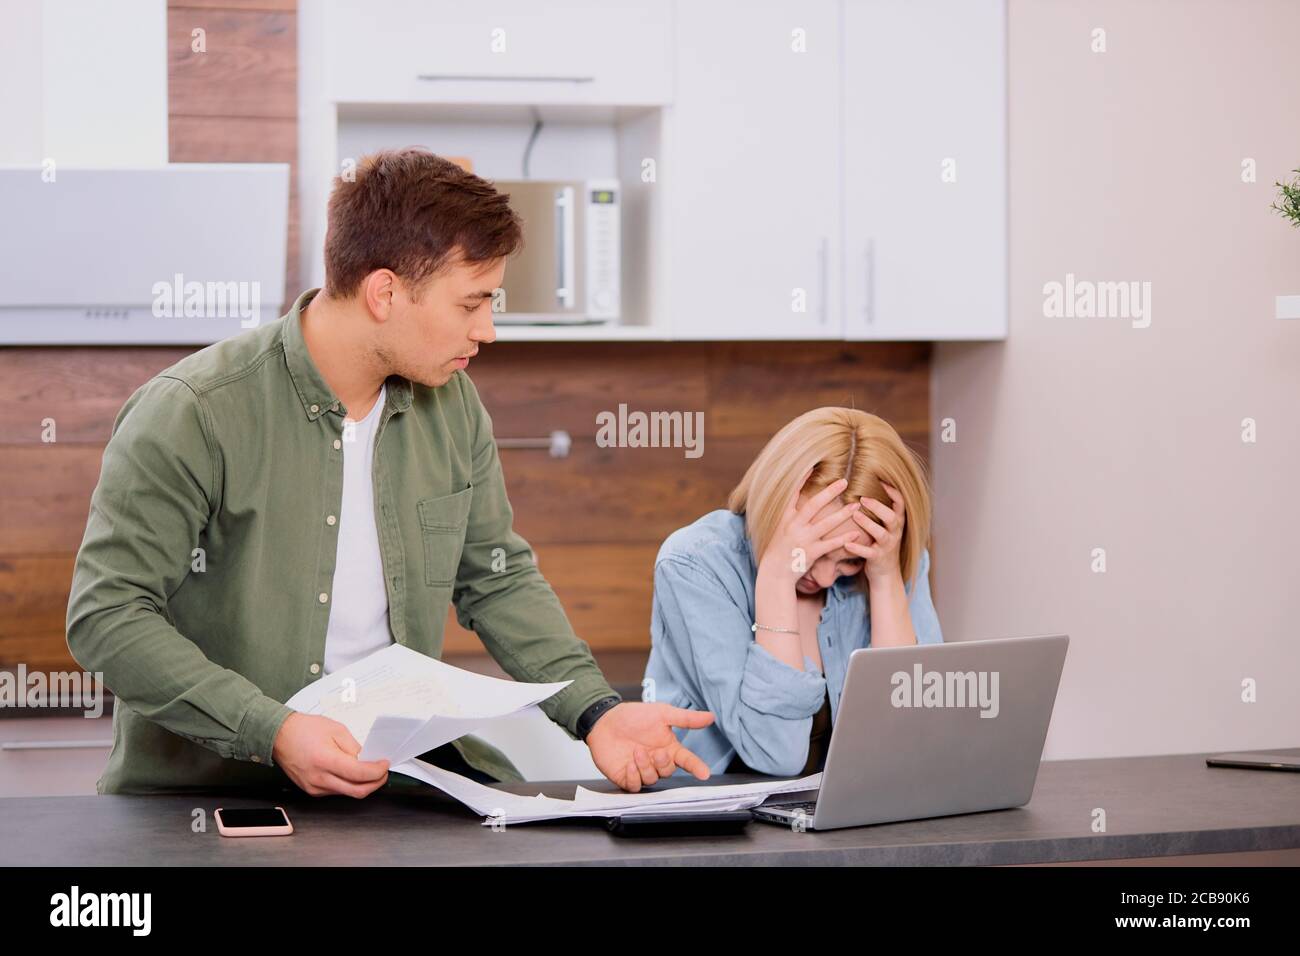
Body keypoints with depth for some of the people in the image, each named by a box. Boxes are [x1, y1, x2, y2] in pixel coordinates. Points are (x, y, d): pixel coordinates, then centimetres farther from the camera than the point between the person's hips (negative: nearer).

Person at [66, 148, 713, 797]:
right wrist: (272, 731, -26)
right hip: (198, 794, -4)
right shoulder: (191, 414, -16)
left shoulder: (453, 407, 6)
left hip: (386, 787, 4)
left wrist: (597, 713, 1)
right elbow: (107, 616, -17)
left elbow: (499, 580, 15)